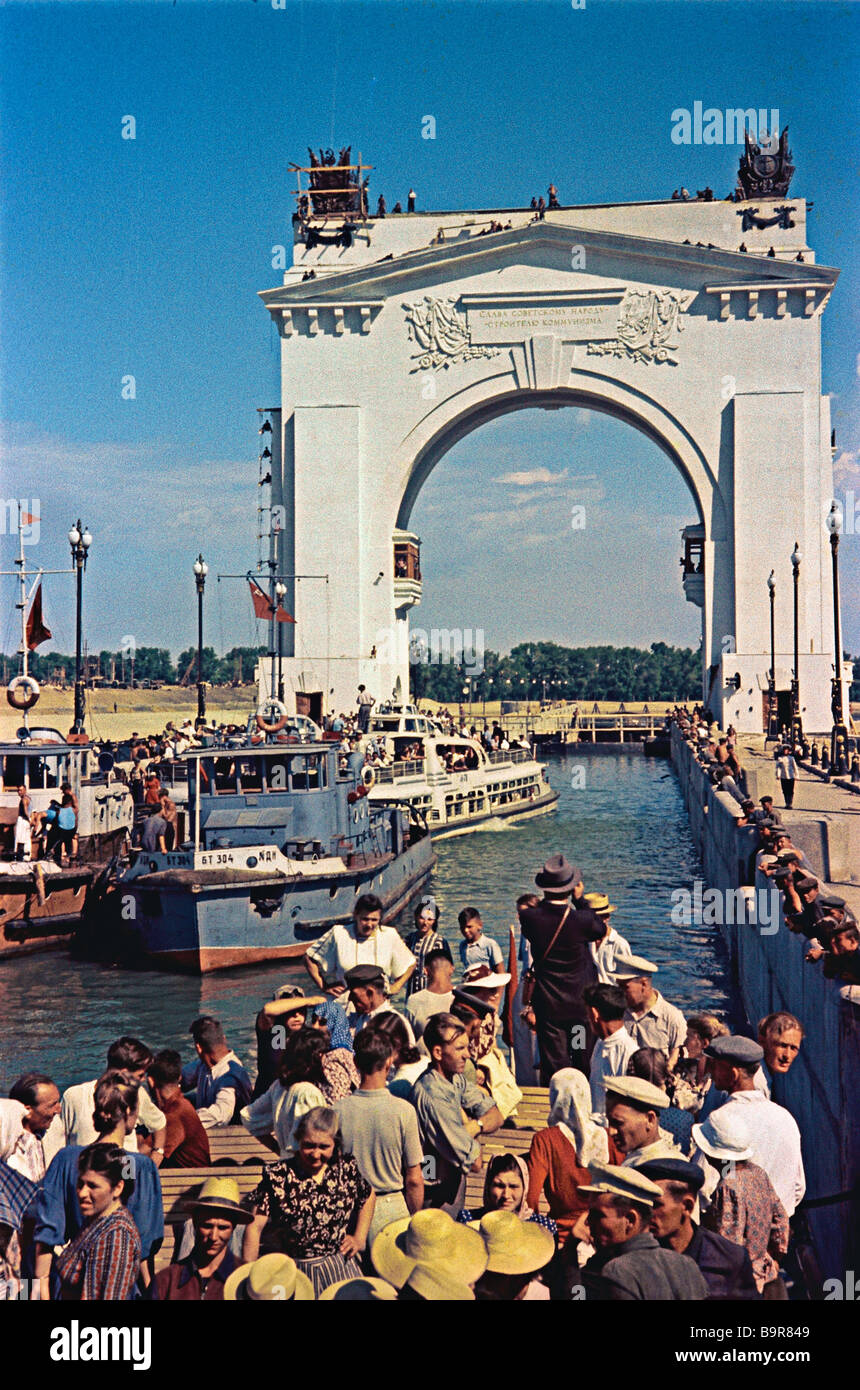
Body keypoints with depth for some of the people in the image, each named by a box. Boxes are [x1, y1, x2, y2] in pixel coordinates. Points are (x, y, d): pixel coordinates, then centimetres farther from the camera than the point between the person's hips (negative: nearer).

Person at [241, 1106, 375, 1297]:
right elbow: (255, 1226, -12)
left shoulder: (347, 1168, -2)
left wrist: (359, 1239, 9)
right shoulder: (277, 1176, -12)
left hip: (342, 1268, 3)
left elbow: (368, 1198, 19)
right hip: (296, 1272, -3)